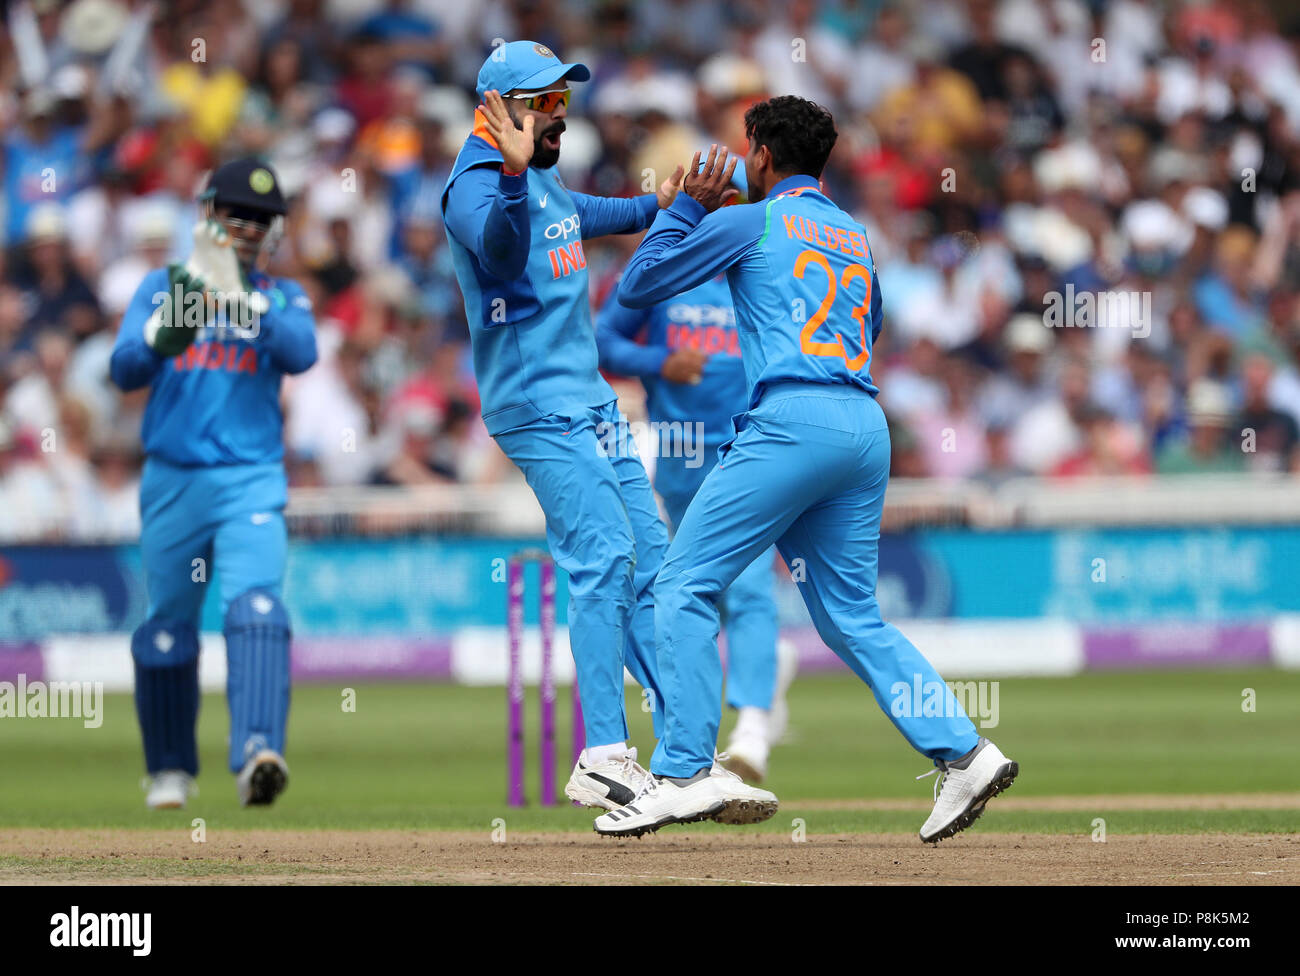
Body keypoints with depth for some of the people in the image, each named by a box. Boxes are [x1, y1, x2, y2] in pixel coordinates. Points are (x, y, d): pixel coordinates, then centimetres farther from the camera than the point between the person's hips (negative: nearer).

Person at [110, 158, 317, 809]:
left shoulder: (283, 297, 10)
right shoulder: (160, 286, 10)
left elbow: (301, 352, -12)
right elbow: (124, 369, -4)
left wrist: (242, 303, -27)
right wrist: (168, 330, -24)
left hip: (251, 481, -1)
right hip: (171, 480, 1)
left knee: (255, 609, -22)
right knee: (166, 628, 7)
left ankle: (257, 754, -35)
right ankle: (170, 771, 23)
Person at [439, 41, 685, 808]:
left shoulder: (543, 177, 15)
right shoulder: (476, 186, -14)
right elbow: (503, 250, -38)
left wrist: (655, 208, 45)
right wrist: (512, 177, -54)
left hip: (590, 400, 10)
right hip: (537, 406, -10)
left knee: (650, 562, 9)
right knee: (604, 558, -18)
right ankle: (604, 759, -20)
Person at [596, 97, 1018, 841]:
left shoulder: (750, 223, 5)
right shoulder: (853, 234, 23)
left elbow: (637, 285, 10)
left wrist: (689, 207, 22)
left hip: (794, 418, -7)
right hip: (867, 425, 7)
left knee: (688, 584, -3)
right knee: (853, 614, 11)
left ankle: (684, 773, -11)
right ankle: (964, 753, -2)